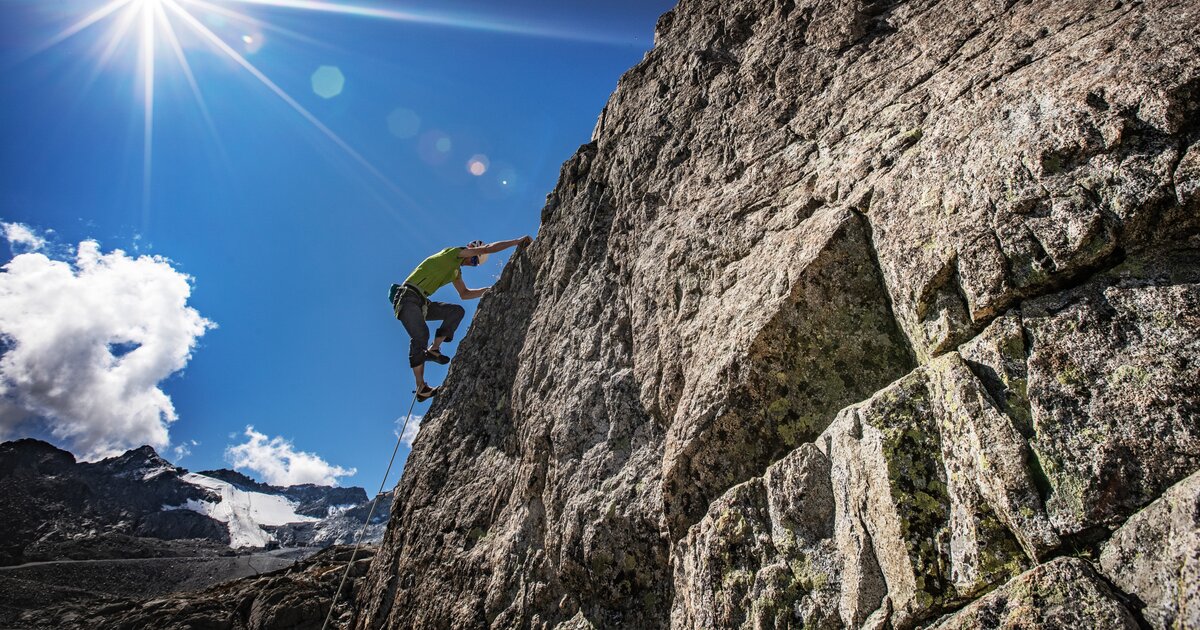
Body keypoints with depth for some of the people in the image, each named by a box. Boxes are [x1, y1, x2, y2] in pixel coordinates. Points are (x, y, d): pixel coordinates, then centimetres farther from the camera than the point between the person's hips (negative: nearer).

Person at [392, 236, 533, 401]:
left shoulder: (456, 271, 22)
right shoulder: (454, 252, -4)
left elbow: (464, 294, 29)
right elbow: (489, 248, -11)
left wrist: (489, 290, 21)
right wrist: (518, 241, -8)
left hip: (421, 303, 9)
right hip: (407, 297, -9)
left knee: (457, 311, -3)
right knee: (421, 335, -26)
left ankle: (433, 350, -5)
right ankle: (421, 388, -26)